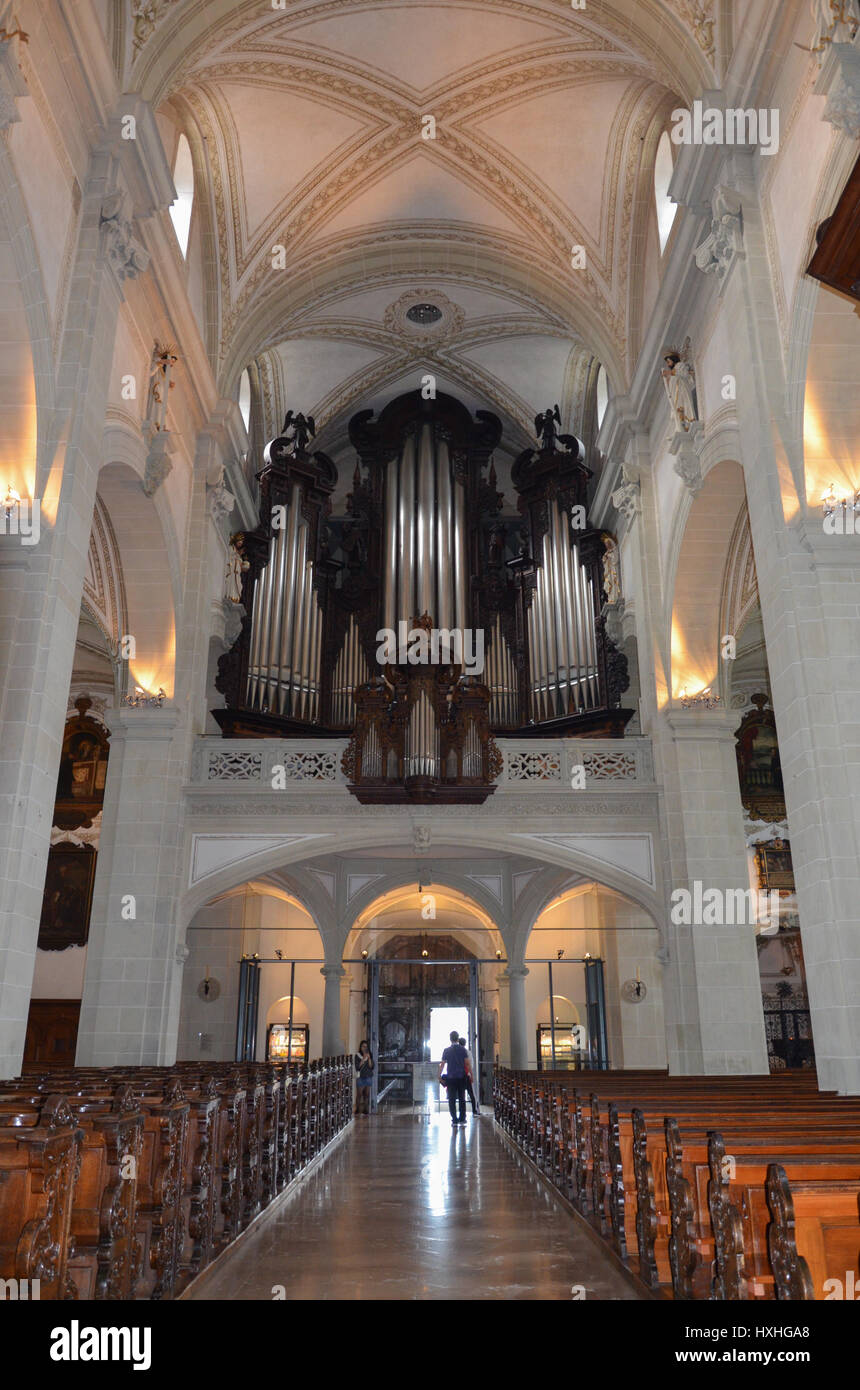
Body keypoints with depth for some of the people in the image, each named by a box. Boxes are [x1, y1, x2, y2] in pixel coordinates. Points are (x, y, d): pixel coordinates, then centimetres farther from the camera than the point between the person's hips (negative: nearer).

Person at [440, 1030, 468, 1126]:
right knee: (462, 1098, 11)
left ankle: (454, 1119, 1)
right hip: (462, 1077, 1)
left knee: (452, 1099, 4)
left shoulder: (447, 1050, -2)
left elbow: (442, 1064, -1)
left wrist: (439, 1075, 7)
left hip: (451, 1078, -1)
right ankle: (462, 1119, 11)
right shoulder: (463, 1050, -1)